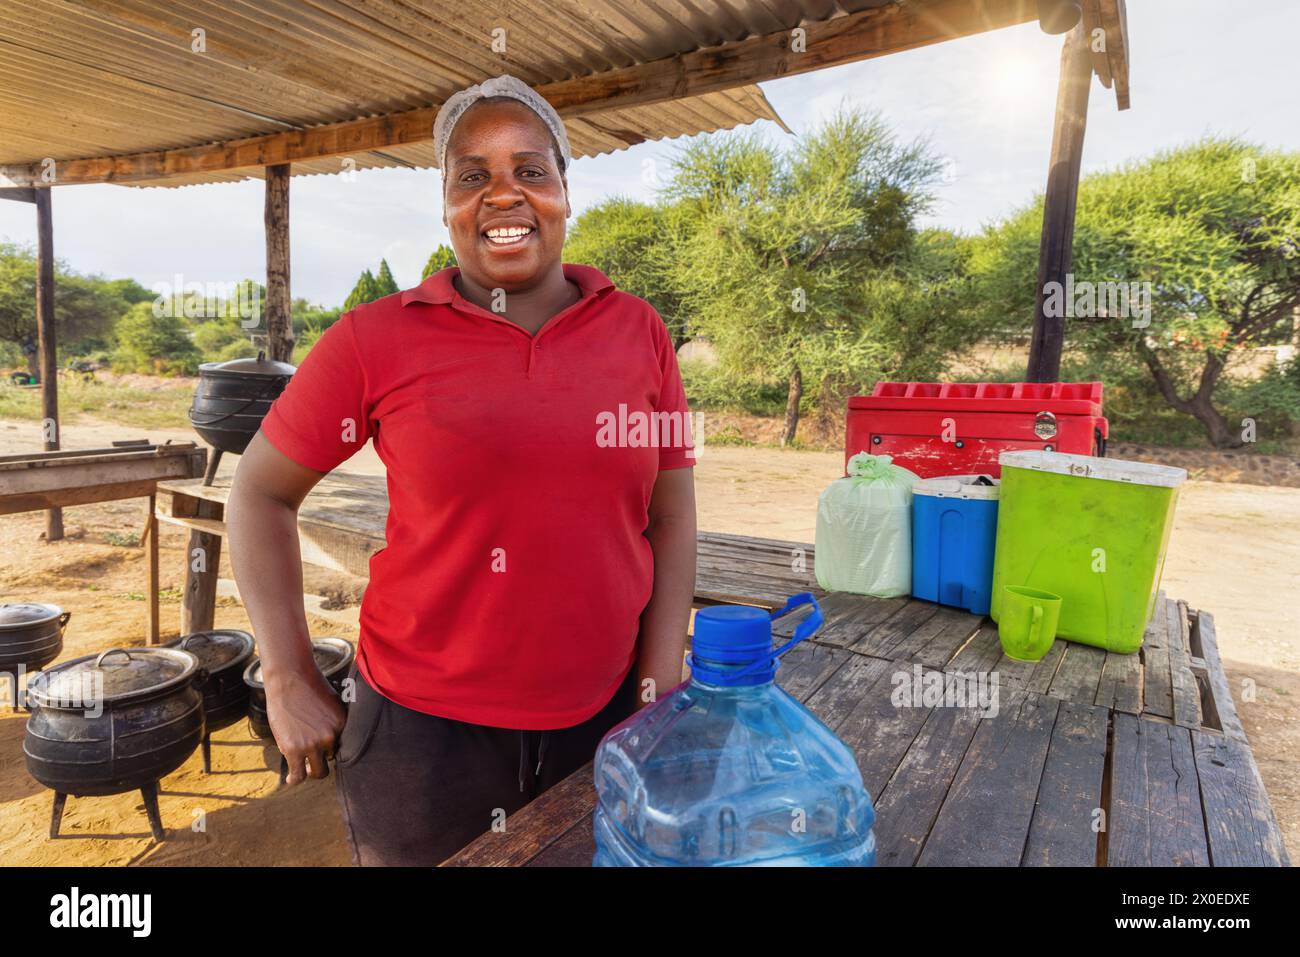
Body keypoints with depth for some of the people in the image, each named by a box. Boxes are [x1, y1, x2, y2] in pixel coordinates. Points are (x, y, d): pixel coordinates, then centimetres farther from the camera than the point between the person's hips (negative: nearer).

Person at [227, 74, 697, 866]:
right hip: (426, 731, -1)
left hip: (607, 724, 2)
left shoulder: (639, 333, -2)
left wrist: (660, 697, -2)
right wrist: (290, 679, -2)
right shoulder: (376, 341, -8)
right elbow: (261, 492, 1)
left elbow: (671, 517, 1)